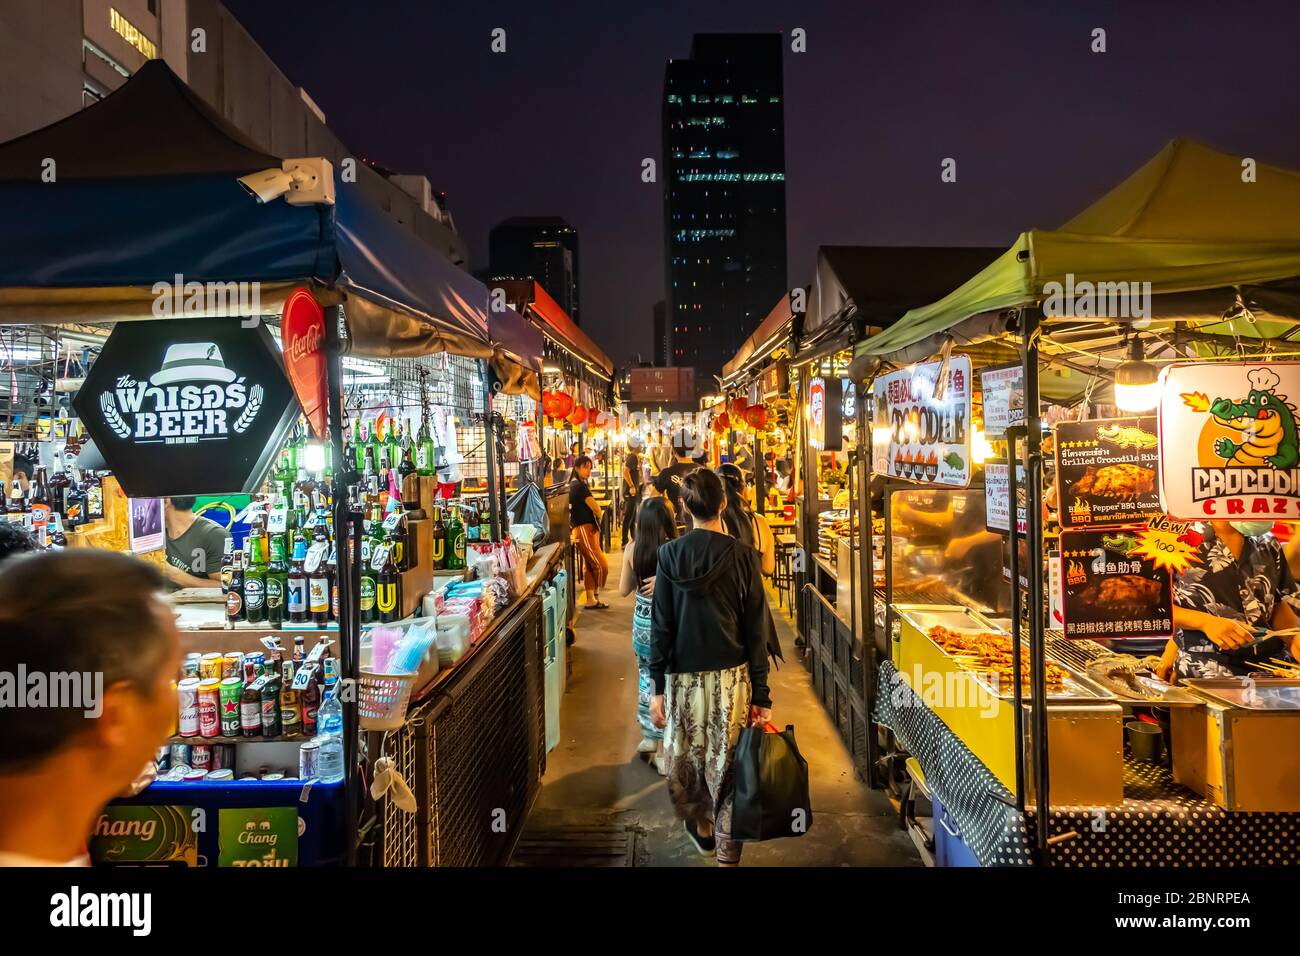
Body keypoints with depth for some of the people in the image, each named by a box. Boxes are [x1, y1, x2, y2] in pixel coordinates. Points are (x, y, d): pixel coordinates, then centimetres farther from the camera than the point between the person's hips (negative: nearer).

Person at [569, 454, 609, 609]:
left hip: (589, 529, 10)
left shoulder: (575, 484, 18)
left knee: (589, 565, 12)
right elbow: (595, 507, -13)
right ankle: (594, 597, 3)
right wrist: (599, 515, 6)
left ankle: (591, 599, 16)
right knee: (601, 565, -8)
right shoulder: (579, 486, -14)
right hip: (584, 530, -10)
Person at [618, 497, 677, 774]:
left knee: (647, 677, 23)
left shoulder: (632, 550, -7)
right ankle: (662, 750, 17)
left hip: (641, 621, 4)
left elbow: (624, 590, 3)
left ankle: (649, 736, 36)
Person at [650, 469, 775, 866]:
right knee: (727, 765, 7)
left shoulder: (670, 554, -6)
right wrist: (761, 694, 0)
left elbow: (661, 625, -5)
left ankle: (701, 829, 42)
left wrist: (657, 687, 1)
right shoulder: (743, 556, -7)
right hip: (731, 677, -1)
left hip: (684, 677, 1)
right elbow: (756, 631, -5)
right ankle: (728, 854, 13)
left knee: (687, 758, 20)